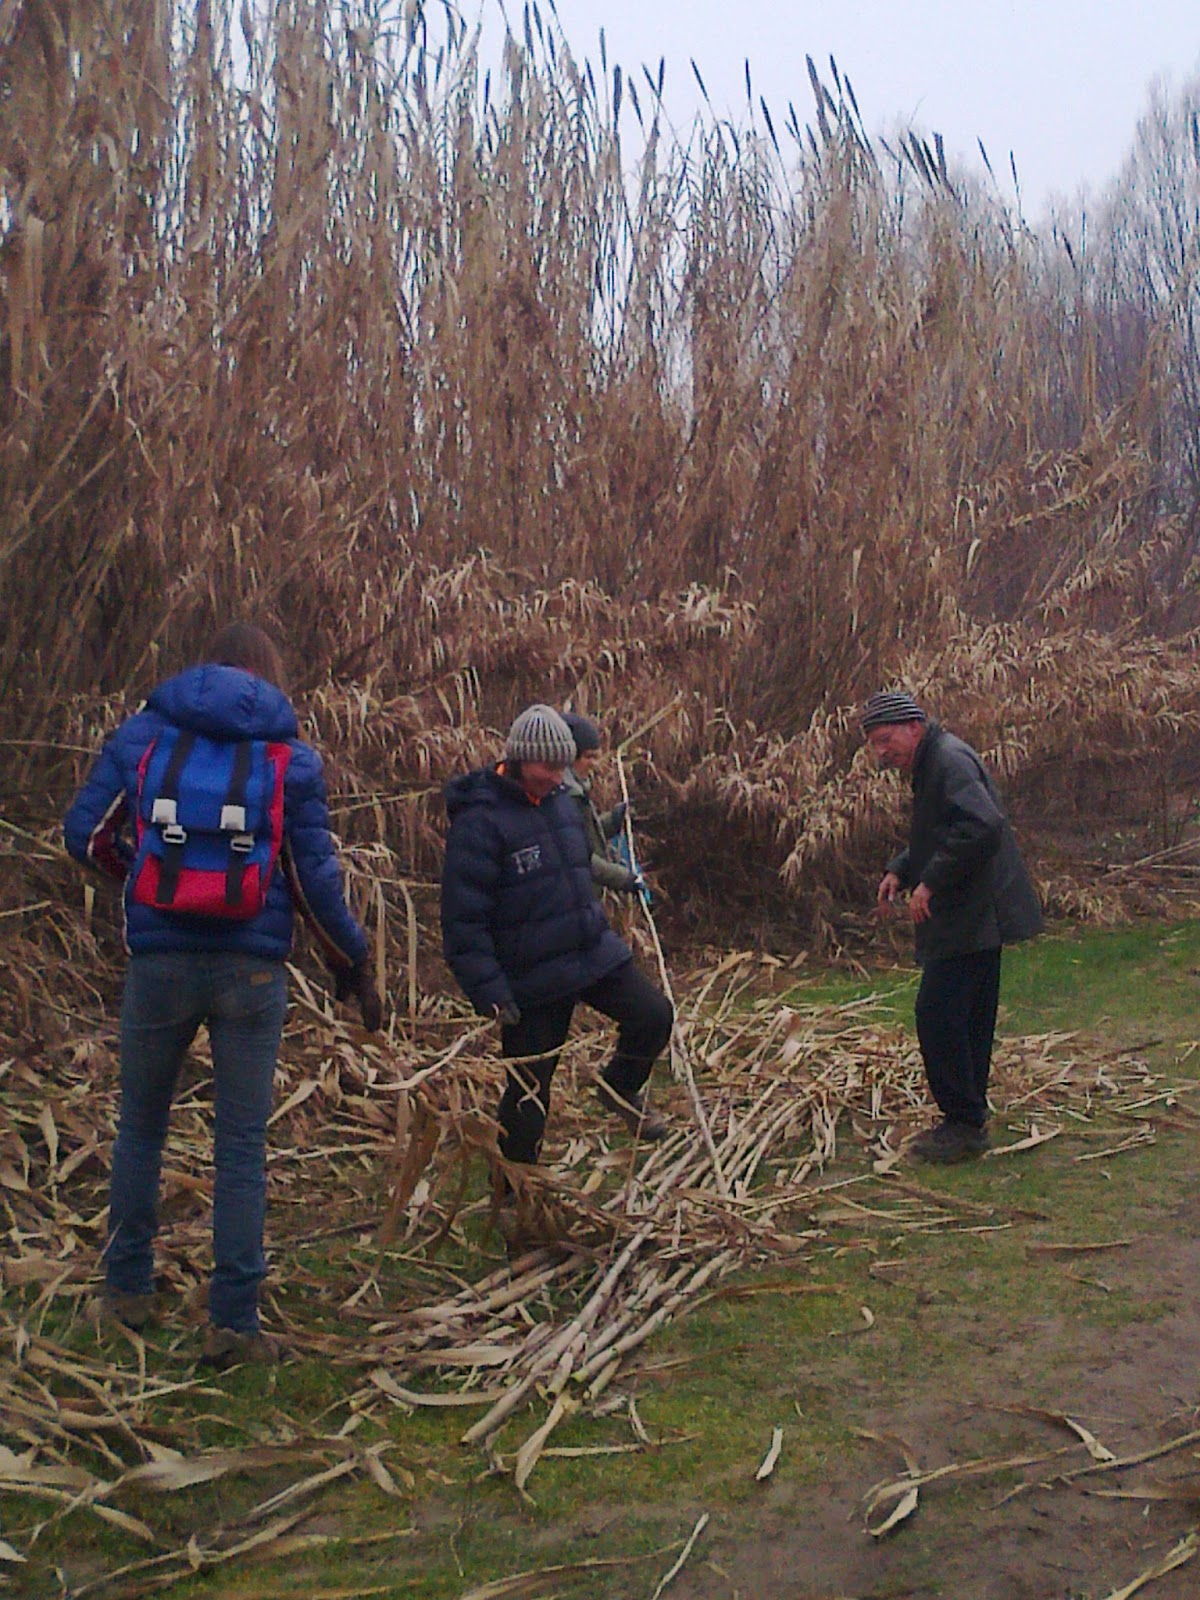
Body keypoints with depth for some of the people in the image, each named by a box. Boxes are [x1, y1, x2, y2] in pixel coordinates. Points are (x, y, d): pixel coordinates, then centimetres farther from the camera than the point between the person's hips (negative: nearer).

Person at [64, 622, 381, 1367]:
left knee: (141, 1128, 20)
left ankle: (128, 1288, 32)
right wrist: (354, 960, 9)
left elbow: (85, 834, 5)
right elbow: (316, 875, -2)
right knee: (243, 1145, 7)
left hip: (159, 962, 1)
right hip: (252, 970, -1)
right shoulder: (292, 756, -1)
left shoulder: (142, 733, 3)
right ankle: (233, 1324, 11)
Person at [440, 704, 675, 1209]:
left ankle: (621, 1089, 24)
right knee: (528, 1092, 5)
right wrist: (489, 992, -23)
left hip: (593, 954, 7)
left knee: (654, 1016, -5)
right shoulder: (479, 821, -18)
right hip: (531, 981, -6)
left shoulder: (560, 802, 8)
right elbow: (463, 918, -19)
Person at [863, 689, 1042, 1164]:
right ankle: (969, 1119, 24)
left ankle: (964, 1124, -1)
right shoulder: (930, 764, 17)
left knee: (938, 1014, -9)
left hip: (972, 920, -11)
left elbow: (983, 827, -30)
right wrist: (900, 871, 10)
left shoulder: (949, 760, -16)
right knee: (969, 1020, 15)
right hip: (975, 917, 11)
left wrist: (931, 882, -24)